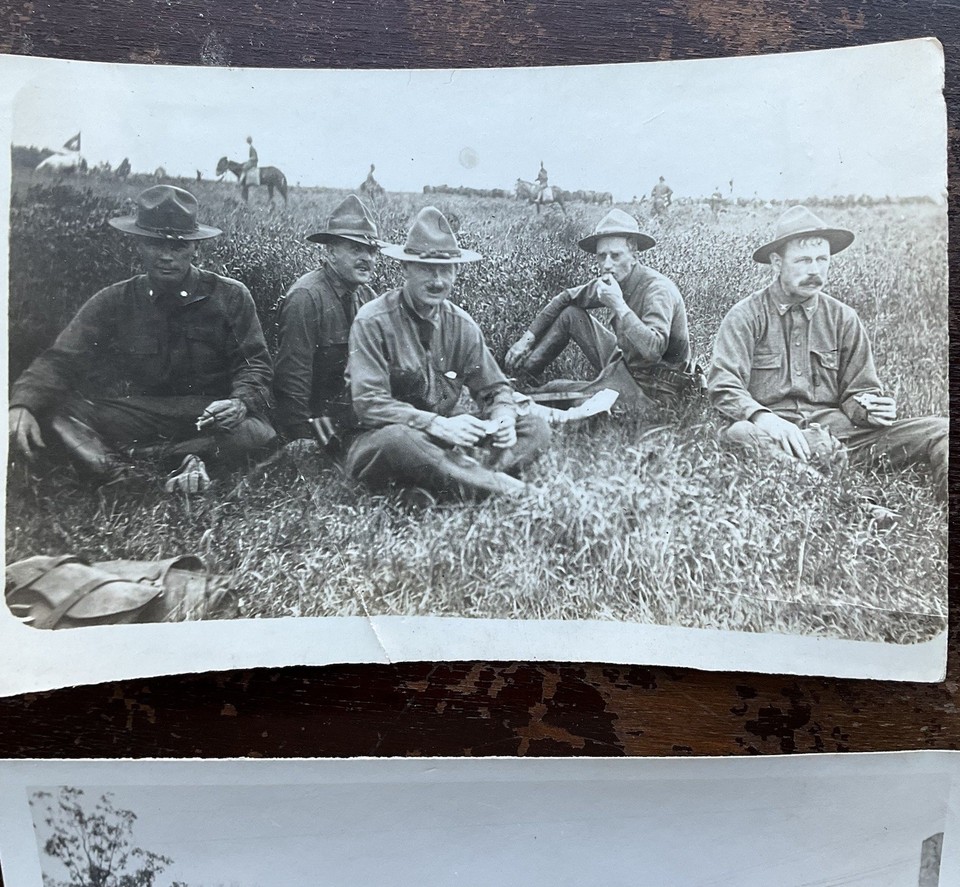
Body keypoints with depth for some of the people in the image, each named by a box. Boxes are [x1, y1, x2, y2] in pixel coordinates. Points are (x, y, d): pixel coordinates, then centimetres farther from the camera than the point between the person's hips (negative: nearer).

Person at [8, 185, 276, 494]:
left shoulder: (230, 297, -2)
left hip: (210, 416, -1)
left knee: (253, 434, -35)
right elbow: (60, 360, -3)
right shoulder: (114, 302, 3)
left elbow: (255, 365, -2)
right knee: (51, 408, -19)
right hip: (139, 415, 2)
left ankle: (131, 452, -22)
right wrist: (23, 404, -23)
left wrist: (241, 402, -26)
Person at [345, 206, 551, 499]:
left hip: (444, 438, 6)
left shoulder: (462, 325, 4)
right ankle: (485, 480, -26)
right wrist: (438, 424, -30)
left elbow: (494, 389, 7)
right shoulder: (373, 321, -12)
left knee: (536, 428, -8)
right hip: (378, 440, -5)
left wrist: (503, 418, -18)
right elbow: (369, 403, -20)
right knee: (397, 438, -41)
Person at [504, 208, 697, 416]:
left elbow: (653, 350, -41)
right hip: (624, 365, 8)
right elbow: (565, 298, 11)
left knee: (557, 390, -19)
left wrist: (618, 305, -36)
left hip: (653, 393, -8)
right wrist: (528, 338, 6)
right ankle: (520, 373, 13)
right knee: (570, 313, 4)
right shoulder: (611, 282, -3)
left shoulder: (658, 289, -27)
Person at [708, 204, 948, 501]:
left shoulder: (843, 318, 15)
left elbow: (858, 391, 16)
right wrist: (763, 417, -28)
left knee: (938, 431, -15)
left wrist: (868, 407, -10)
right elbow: (725, 388, -8)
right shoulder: (746, 316, 3)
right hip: (775, 433, -4)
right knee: (741, 434, -39)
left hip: (835, 429, 4)